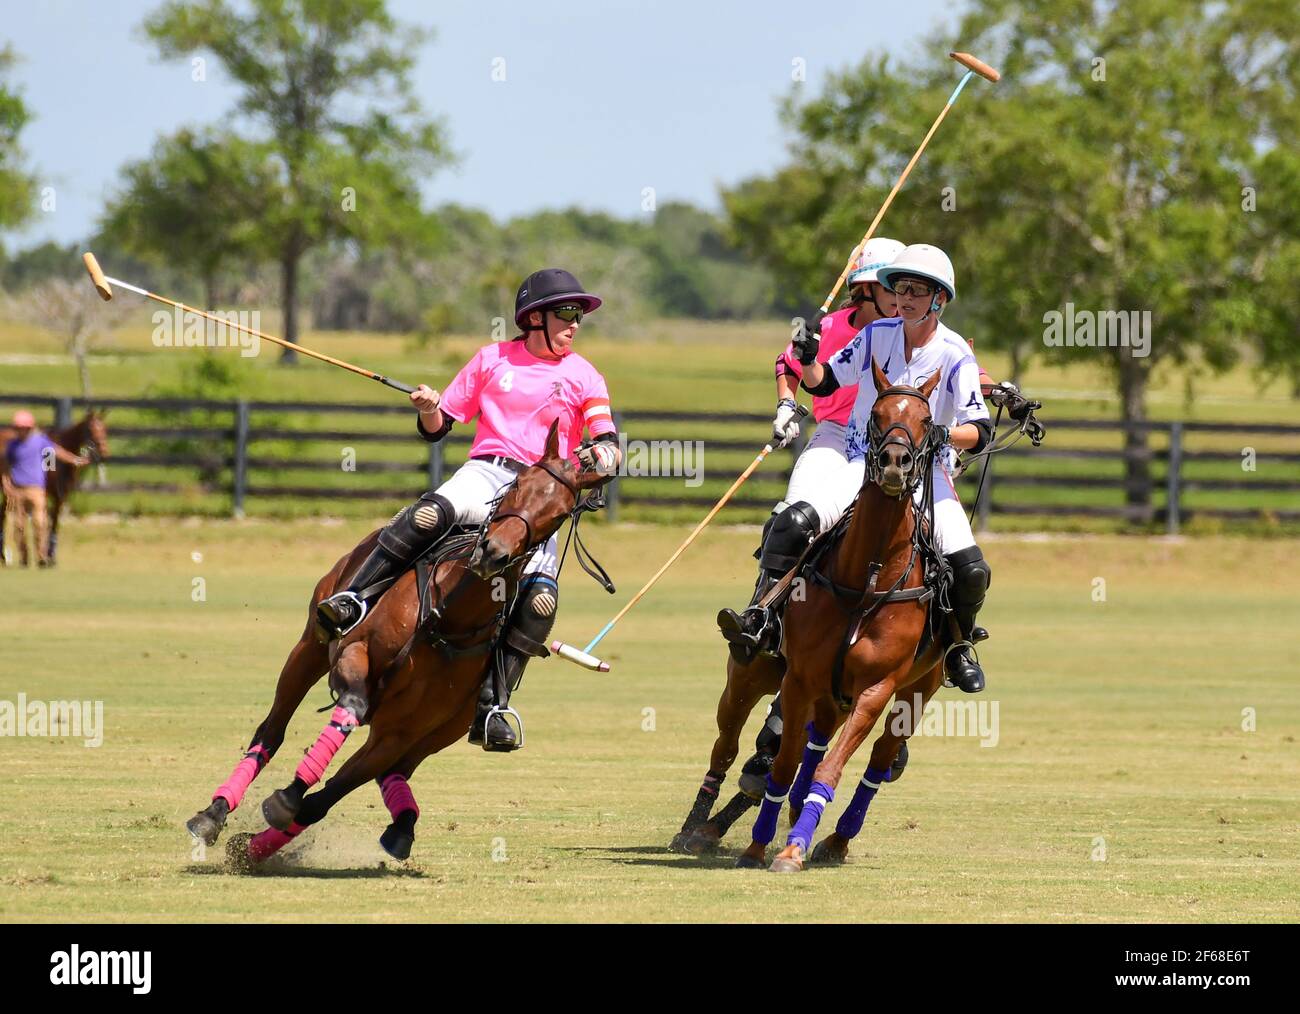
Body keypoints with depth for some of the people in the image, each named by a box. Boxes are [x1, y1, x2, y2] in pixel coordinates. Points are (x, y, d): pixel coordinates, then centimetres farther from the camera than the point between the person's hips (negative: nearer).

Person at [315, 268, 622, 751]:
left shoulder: (584, 377, 12)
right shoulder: (492, 359, 13)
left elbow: (609, 446, 3)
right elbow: (438, 427, 14)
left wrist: (599, 456, -20)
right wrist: (428, 408, -9)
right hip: (485, 472, -1)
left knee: (541, 598, -22)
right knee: (430, 513, -36)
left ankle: (489, 709, -18)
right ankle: (352, 600, -35)